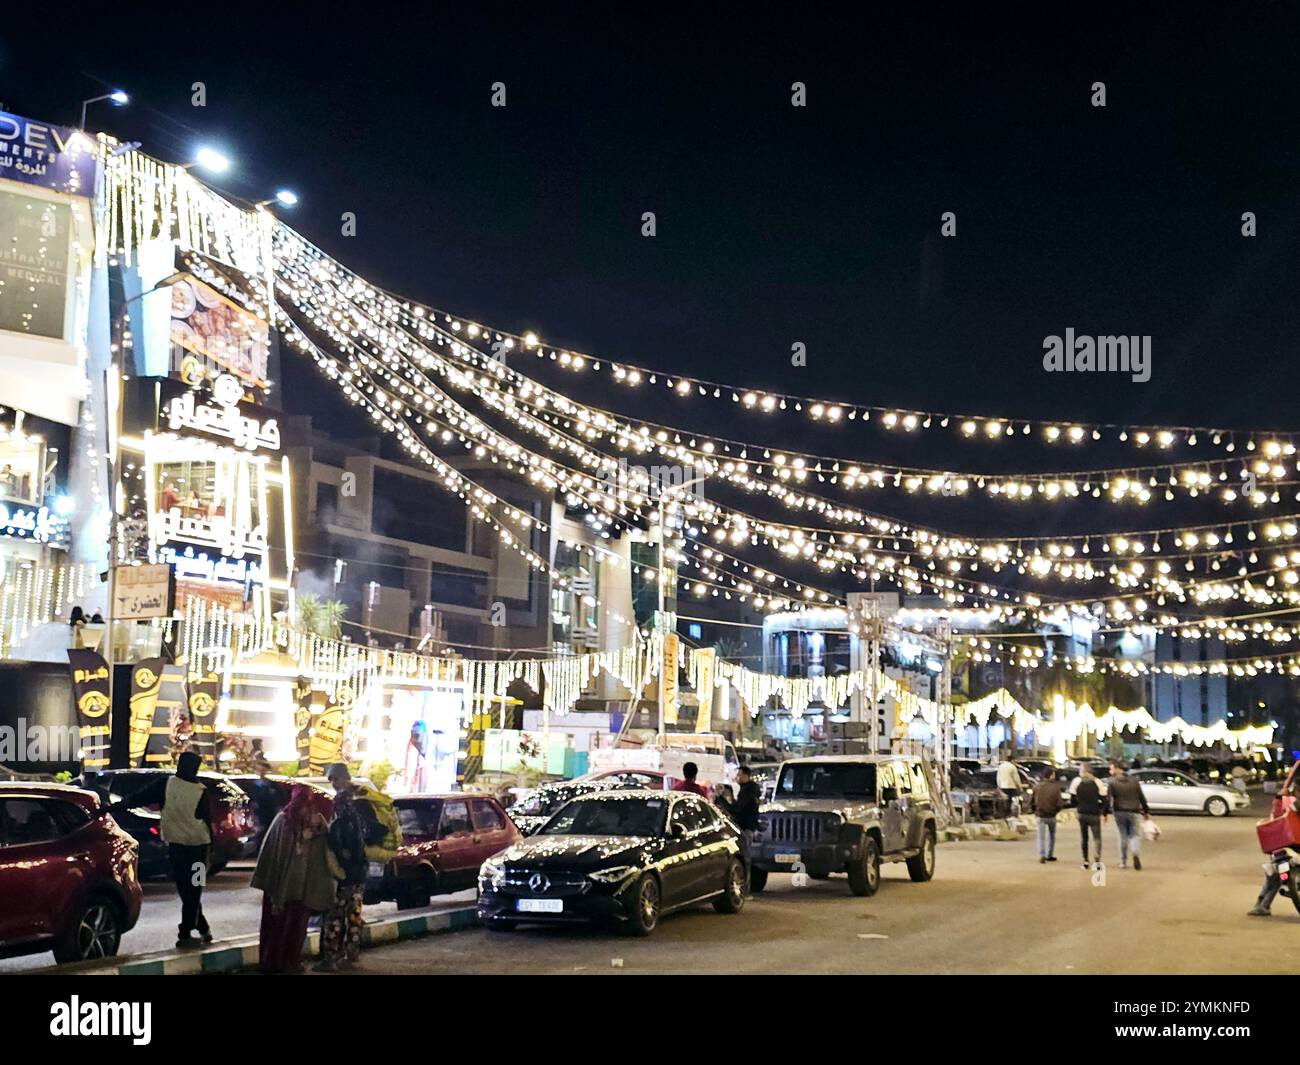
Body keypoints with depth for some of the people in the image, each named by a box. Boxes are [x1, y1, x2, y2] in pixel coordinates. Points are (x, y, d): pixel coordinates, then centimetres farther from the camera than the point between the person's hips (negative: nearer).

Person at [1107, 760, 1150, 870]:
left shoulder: (1113, 782, -4)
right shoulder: (1134, 780, 5)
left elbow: (1108, 798, -10)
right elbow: (1141, 797, 6)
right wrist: (1146, 811, 14)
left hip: (1119, 812, 0)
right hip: (1133, 812, 1)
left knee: (1123, 836, 11)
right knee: (1135, 835, 4)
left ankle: (1123, 862, 12)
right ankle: (1136, 854, -24)